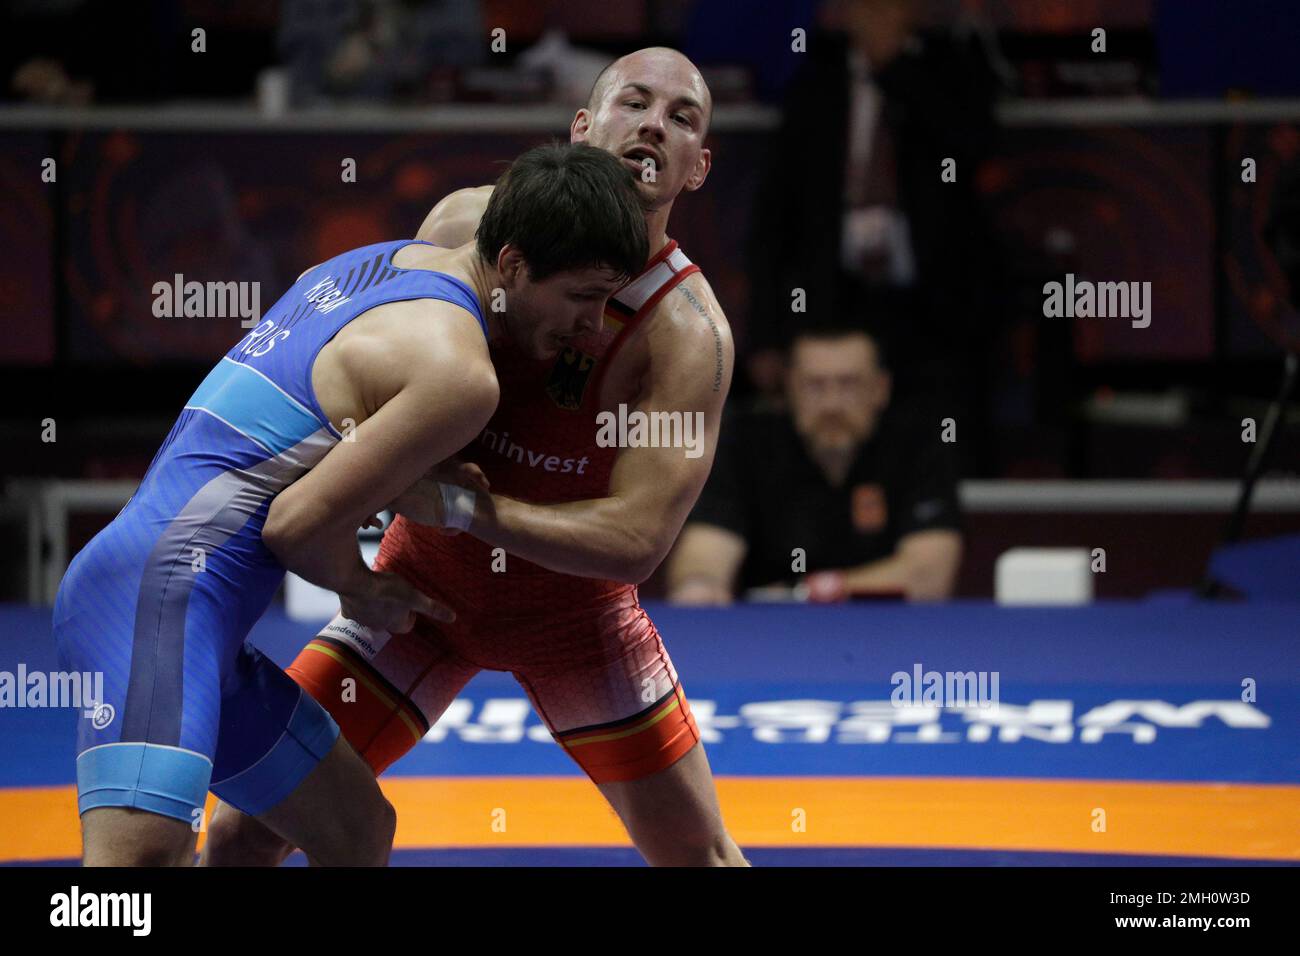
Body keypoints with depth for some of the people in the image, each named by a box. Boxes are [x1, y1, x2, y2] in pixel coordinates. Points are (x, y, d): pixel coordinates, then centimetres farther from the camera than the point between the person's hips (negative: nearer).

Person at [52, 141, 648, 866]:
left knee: (360, 832, 20)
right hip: (161, 593, -11)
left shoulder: (392, 261, 17)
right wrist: (363, 591, 5)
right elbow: (295, 524, -15)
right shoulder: (461, 375, -13)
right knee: (145, 851, -30)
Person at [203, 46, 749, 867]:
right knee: (248, 829, -5)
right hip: (427, 577, 2)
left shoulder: (688, 331, -24)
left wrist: (473, 506, -41)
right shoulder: (471, 222, -14)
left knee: (700, 855, 5)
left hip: (572, 605, -2)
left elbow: (636, 540, -30)